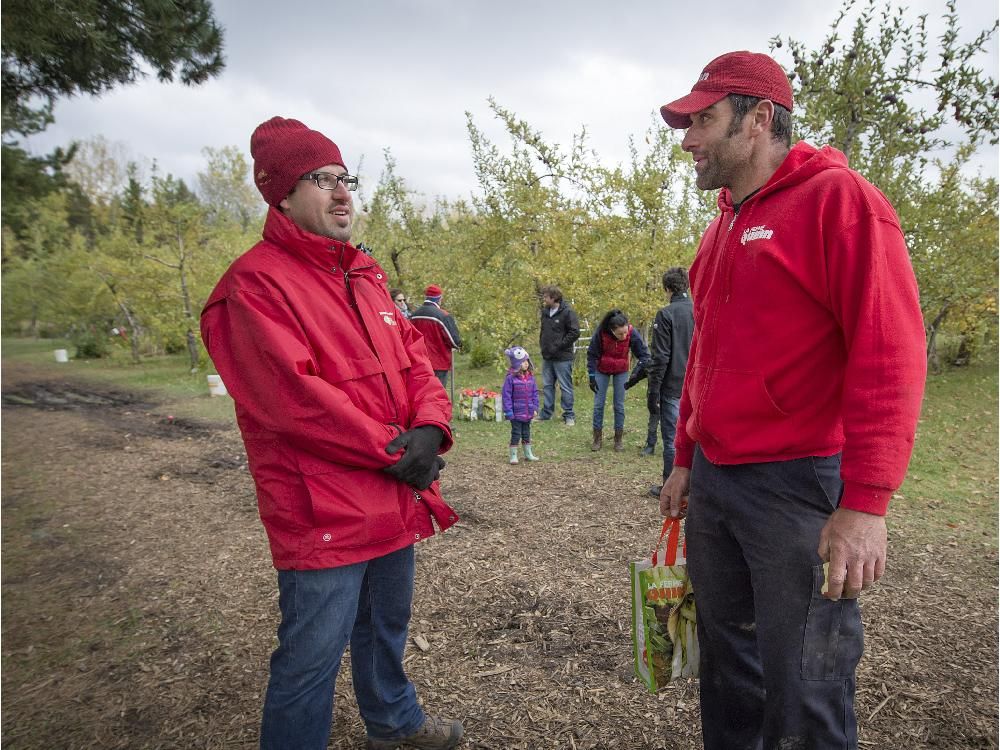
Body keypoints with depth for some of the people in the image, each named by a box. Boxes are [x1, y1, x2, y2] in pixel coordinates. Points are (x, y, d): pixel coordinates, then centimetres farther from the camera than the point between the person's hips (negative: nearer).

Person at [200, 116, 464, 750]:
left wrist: (429, 429, -9)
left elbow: (413, 356, 10)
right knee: (312, 658, 4)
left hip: (395, 496, 9)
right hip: (322, 510, -8)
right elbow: (292, 395, -22)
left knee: (388, 625, 26)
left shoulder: (365, 275, 13)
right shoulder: (256, 283, -13)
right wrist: (391, 448, -17)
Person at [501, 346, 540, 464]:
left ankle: (528, 454, 30)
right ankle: (513, 455, 14)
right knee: (516, 434, 3)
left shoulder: (531, 377, 3)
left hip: (528, 413, 5)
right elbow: (506, 395, -13)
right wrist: (508, 411, -15)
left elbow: (535, 393, 9)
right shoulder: (511, 378, -14)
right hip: (516, 413, -5)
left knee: (526, 433, 18)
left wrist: (535, 408, 4)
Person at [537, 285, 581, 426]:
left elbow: (575, 333, -17)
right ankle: (546, 413, 24)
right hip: (547, 357, 7)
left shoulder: (568, 312, -13)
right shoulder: (545, 312, 11)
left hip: (562, 357, -7)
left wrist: (558, 346, -17)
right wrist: (542, 344, 9)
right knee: (547, 385, 14)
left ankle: (569, 416, 11)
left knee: (565, 387, 1)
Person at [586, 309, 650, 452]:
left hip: (621, 371, 0)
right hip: (602, 370, 0)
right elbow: (592, 354, -15)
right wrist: (591, 376, -13)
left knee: (619, 404, 2)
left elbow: (644, 354, -17)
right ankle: (598, 438, 14)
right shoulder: (601, 333, -29)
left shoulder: (632, 333, -28)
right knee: (598, 404, 2)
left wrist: (636, 373, -29)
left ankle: (618, 439, 13)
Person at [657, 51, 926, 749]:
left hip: (799, 489, -7)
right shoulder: (723, 227, 16)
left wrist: (866, 504, -21)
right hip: (713, 484, 8)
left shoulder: (839, 199, -8)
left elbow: (889, 357, -16)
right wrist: (685, 460, 19)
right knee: (727, 668, 19)